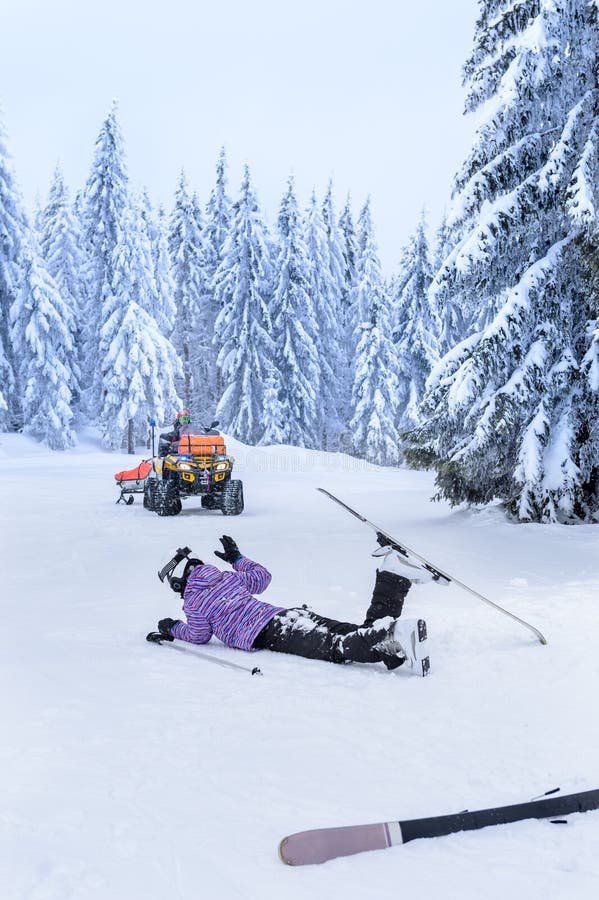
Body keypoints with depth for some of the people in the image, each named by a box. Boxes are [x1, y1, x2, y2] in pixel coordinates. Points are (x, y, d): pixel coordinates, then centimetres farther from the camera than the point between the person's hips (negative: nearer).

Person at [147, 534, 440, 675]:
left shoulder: (193, 601, 9)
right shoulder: (229, 577, 29)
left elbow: (199, 636, 19)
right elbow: (262, 576, 42)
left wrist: (173, 628, 37)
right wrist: (238, 558, 57)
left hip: (269, 634, -7)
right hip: (291, 613, 7)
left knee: (334, 648, -28)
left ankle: (394, 634, -53)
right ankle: (392, 573, -18)